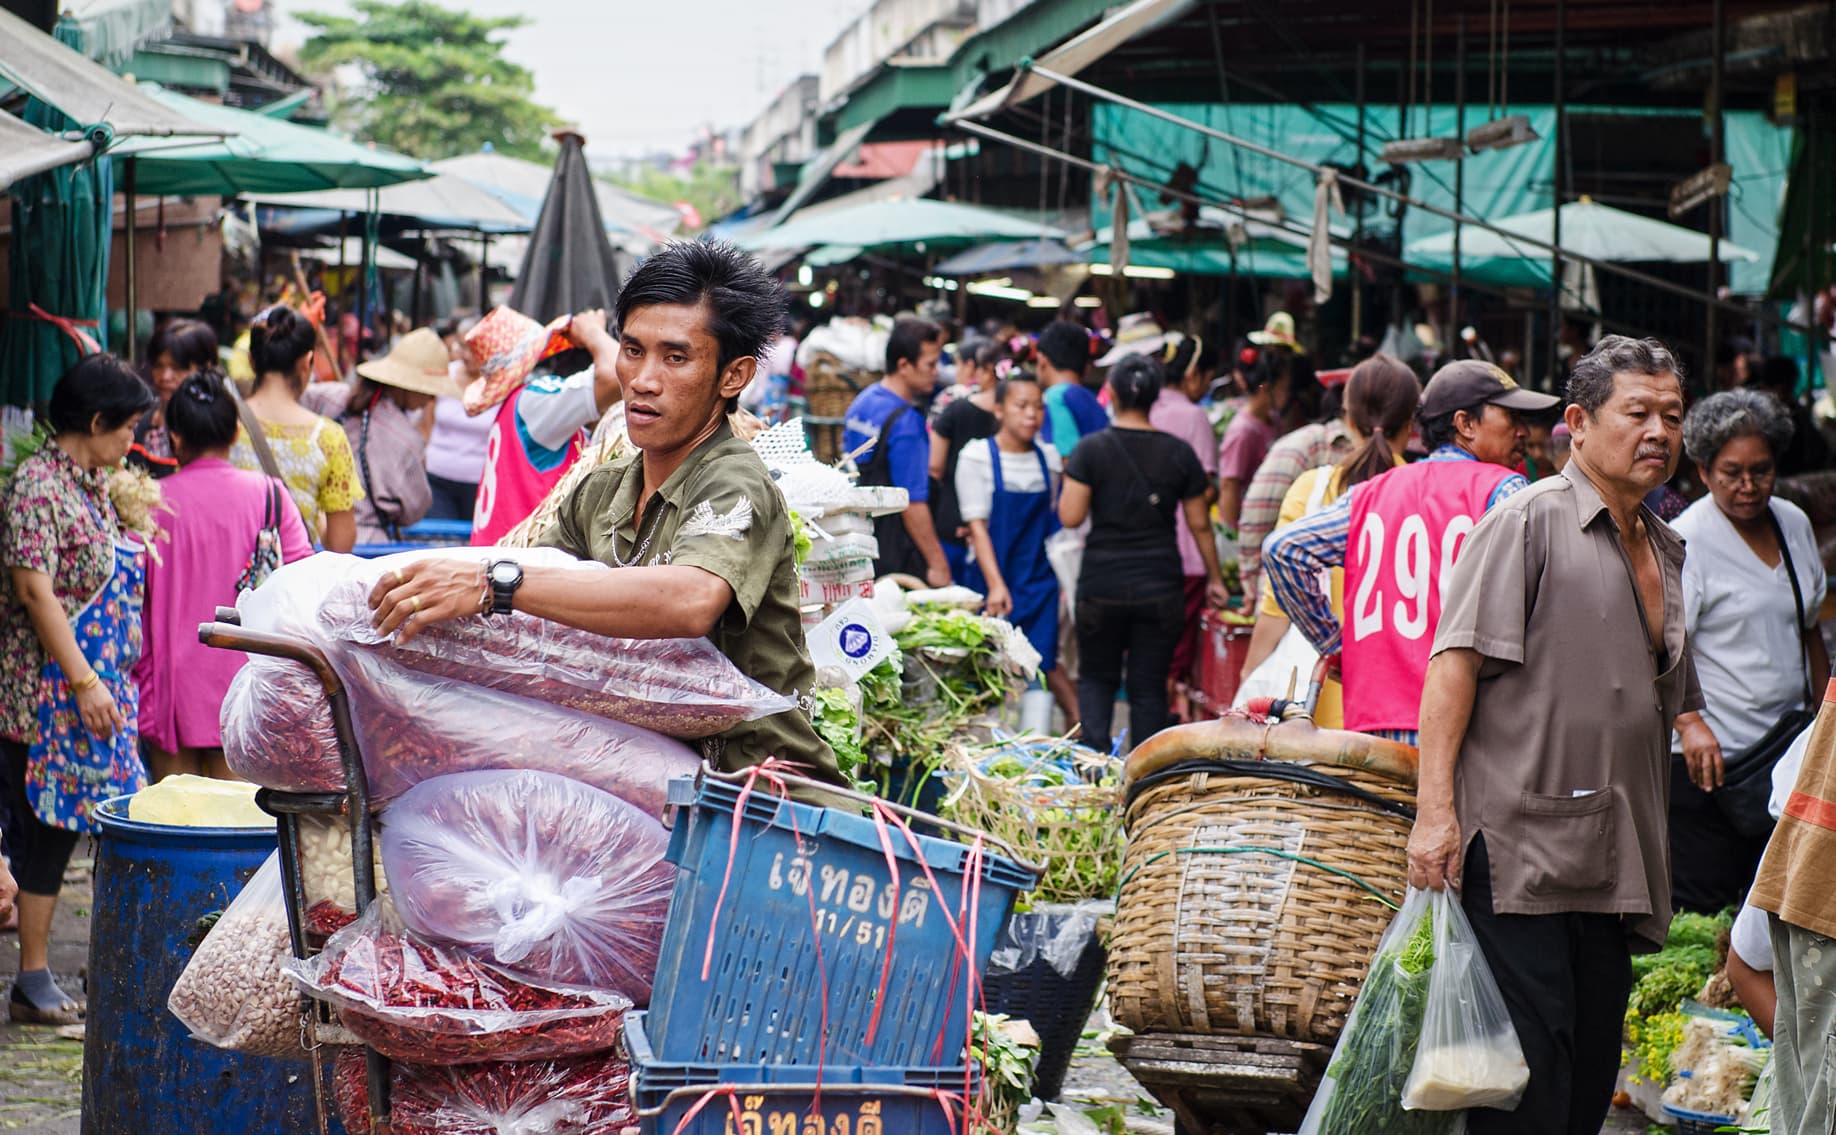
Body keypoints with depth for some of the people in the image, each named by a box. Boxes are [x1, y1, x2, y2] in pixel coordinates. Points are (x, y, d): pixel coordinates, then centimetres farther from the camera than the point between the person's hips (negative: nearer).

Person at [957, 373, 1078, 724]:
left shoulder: (1049, 458, 7)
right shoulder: (978, 456, -4)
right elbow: (976, 524, -9)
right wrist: (995, 585, -17)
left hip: (1039, 580, 2)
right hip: (992, 577, -2)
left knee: (1042, 662, -4)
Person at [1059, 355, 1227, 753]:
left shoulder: (1091, 449, -6)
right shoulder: (1179, 453, 1)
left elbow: (1070, 516, -10)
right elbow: (1199, 523, 6)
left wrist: (1069, 478, 9)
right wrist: (1215, 578, 17)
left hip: (1102, 584, -1)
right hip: (1162, 586, 1)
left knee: (1096, 676, 15)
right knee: (1149, 686, 8)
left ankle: (1095, 754, -7)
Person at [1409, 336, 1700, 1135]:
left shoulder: (1666, 551, 19)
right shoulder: (1530, 520, -5)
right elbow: (1455, 659, -12)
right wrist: (1435, 807, -20)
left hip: (1613, 864, 8)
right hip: (1518, 849, -8)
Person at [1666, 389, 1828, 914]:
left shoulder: (1794, 524, 11)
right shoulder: (1686, 540, -10)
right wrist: (1689, 721, -30)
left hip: (1786, 749, 7)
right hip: (1709, 753, -7)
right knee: (1702, 896, -10)